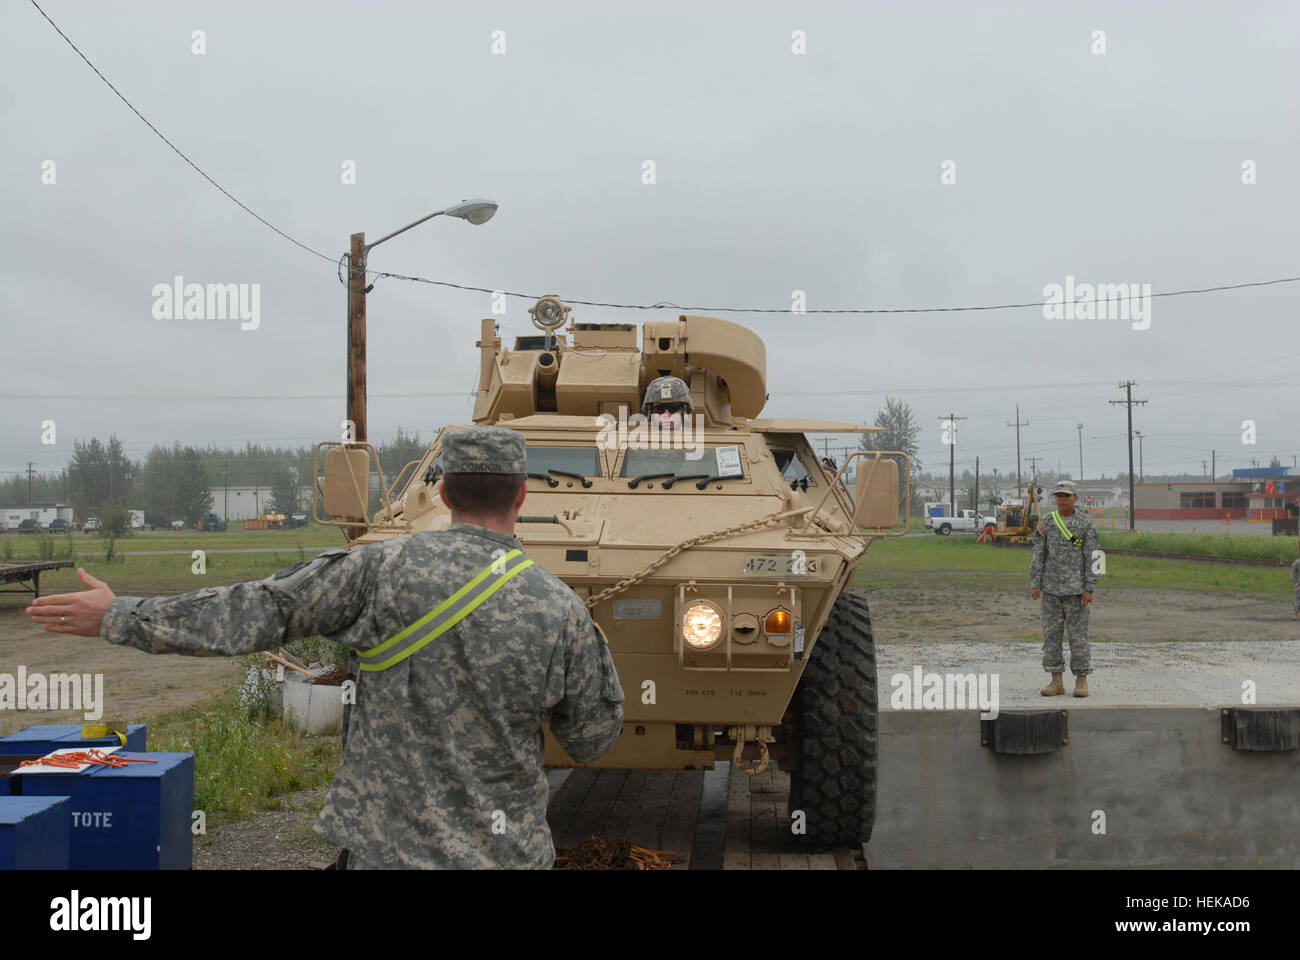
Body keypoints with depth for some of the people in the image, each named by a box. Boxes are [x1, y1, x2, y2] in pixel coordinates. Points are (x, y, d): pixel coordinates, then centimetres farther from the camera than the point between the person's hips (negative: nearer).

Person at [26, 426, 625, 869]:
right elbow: (592, 741, 2)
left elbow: (258, 613, -7)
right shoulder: (562, 611, -8)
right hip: (503, 849, 1)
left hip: (388, 843, 0)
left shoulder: (389, 569, -11)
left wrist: (123, 619, 3)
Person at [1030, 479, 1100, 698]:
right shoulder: (1046, 522, 6)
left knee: (1078, 635, -1)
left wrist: (1089, 589, -10)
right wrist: (1035, 584, -1)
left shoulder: (1086, 523, -3)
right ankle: (1056, 681, 10)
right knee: (1051, 634, 3)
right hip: (1051, 589, 3)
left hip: (1076, 588, -3)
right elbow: (1039, 555, 6)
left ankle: (1081, 681, 7)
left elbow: (1091, 557, -4)